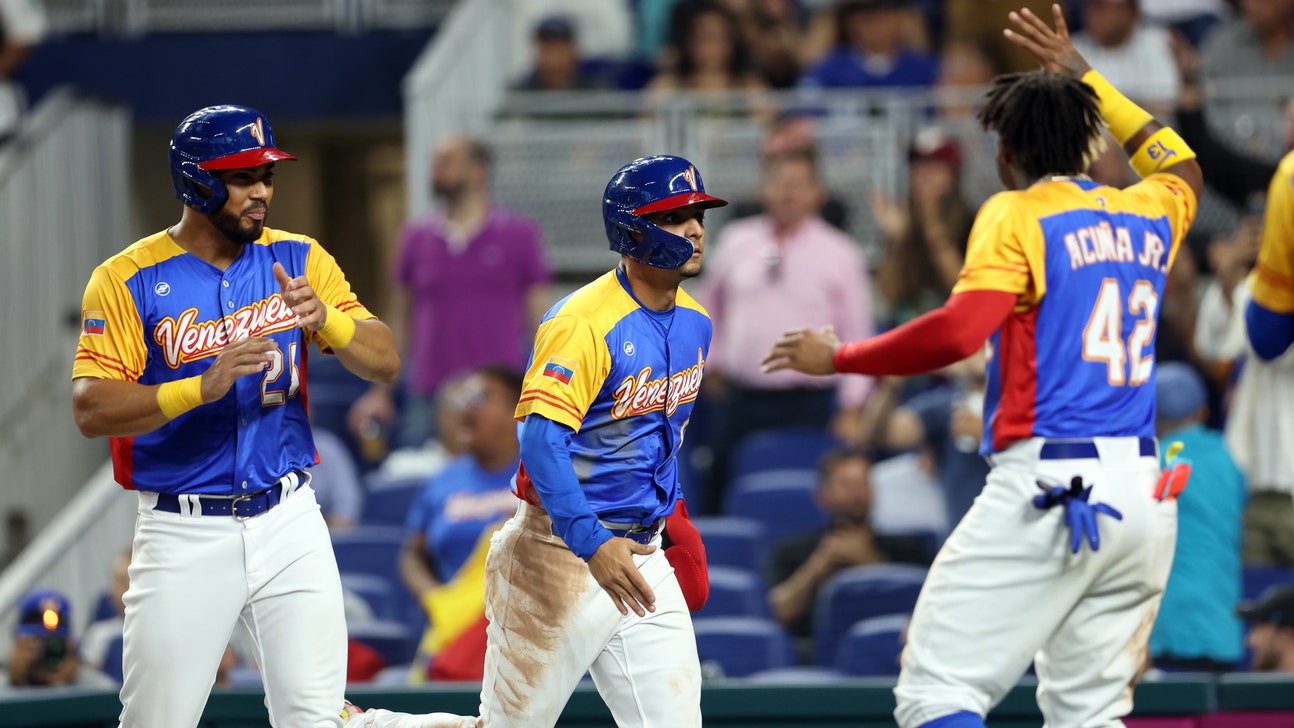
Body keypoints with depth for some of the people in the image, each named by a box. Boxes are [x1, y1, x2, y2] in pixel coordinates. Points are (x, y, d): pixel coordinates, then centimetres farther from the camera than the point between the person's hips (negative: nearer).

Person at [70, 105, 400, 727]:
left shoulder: (298, 260, 7)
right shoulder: (128, 280, -5)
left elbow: (384, 364, 2)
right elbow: (92, 409, -14)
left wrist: (324, 318, -19)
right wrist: (204, 386, -27)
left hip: (290, 527, 3)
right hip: (184, 533, -3)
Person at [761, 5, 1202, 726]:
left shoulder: (1018, 215, -1)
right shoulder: (1145, 216, 17)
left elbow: (959, 331, -16)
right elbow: (1184, 169, 43)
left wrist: (839, 357, -4)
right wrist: (1083, 75, 47)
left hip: (1049, 489, -7)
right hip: (1146, 497, 7)